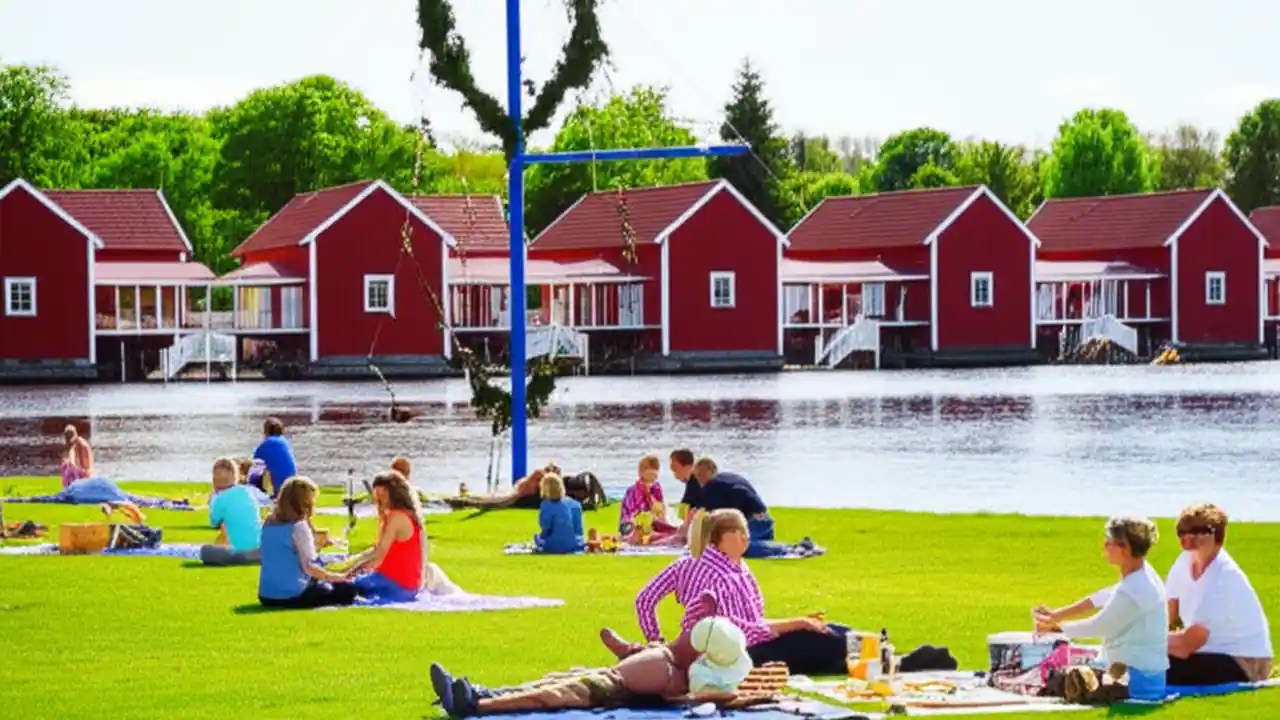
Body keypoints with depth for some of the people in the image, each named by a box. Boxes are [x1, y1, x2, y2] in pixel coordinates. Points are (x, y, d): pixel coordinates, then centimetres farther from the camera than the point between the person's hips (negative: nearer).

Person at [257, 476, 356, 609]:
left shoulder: (269, 523, 8)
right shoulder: (299, 526, -14)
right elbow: (309, 566, -17)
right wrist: (332, 577, -4)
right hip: (292, 596, -8)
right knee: (348, 590, 6)